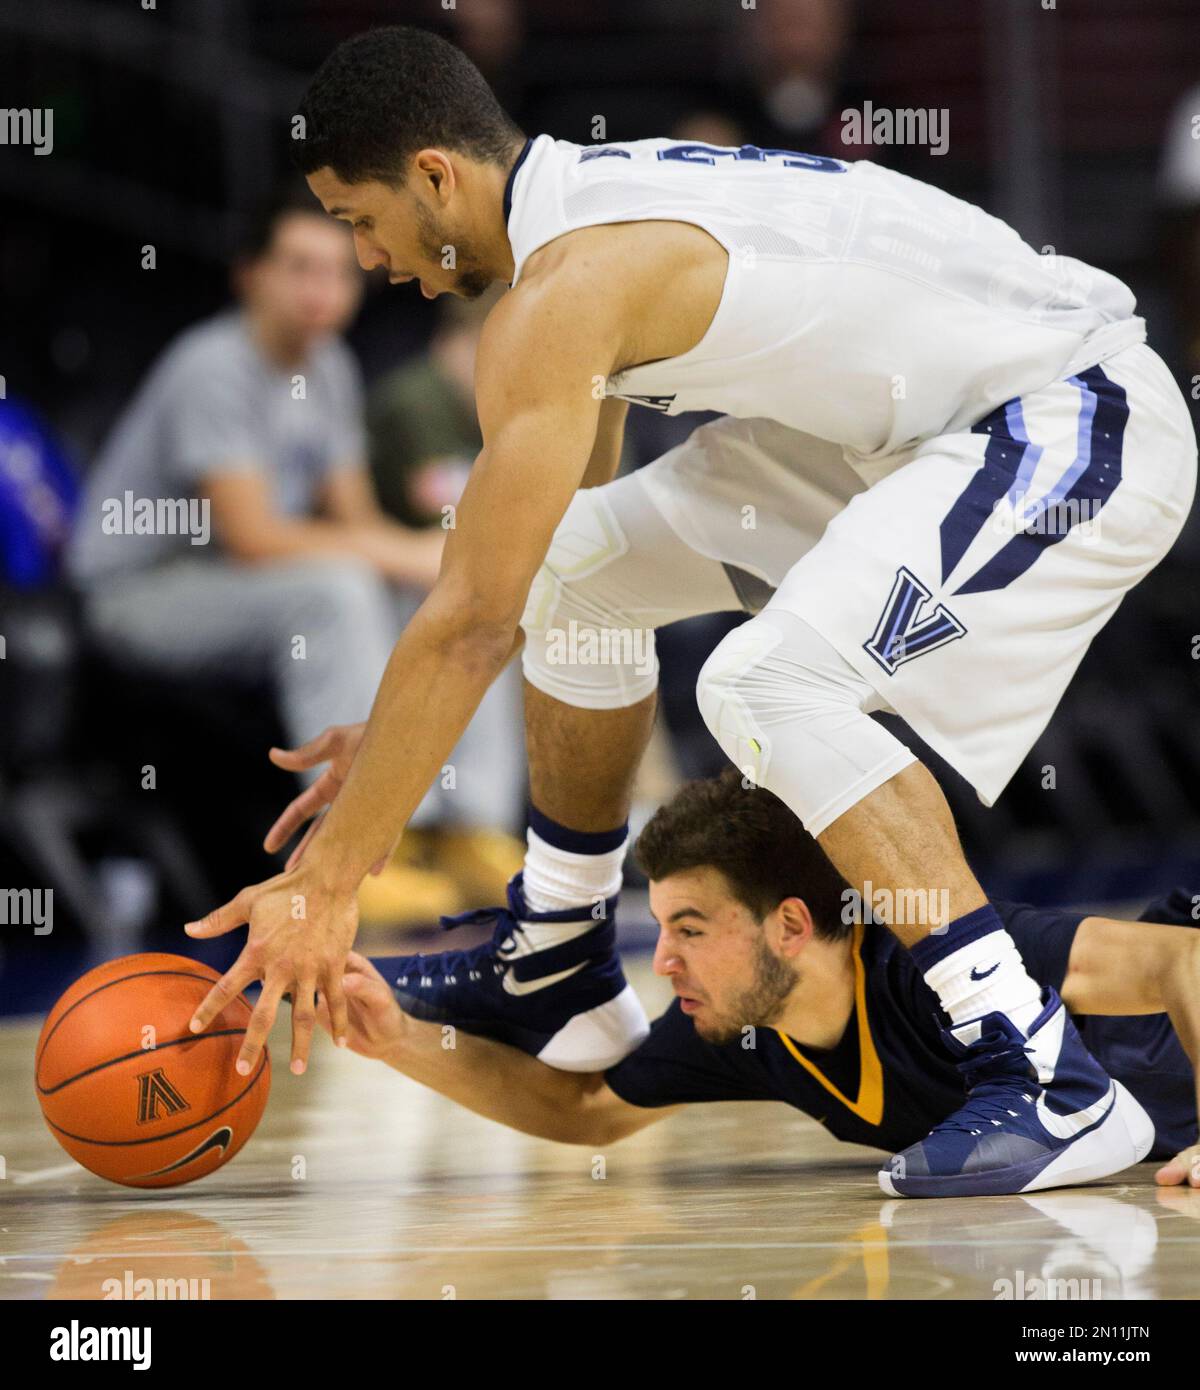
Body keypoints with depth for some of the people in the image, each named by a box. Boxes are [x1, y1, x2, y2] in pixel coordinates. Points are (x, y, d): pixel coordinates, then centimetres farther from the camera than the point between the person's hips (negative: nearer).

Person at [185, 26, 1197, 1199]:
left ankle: (1055, 1087, -26)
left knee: (771, 684, -27)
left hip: (1079, 424, -11)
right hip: (934, 429, 11)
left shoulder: (562, 295, -22)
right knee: (580, 565, 13)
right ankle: (554, 971, 25)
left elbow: (473, 618, -24)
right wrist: (395, 740, 24)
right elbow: (525, 520, 23)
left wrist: (328, 882, -19)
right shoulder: (587, 201, 9)